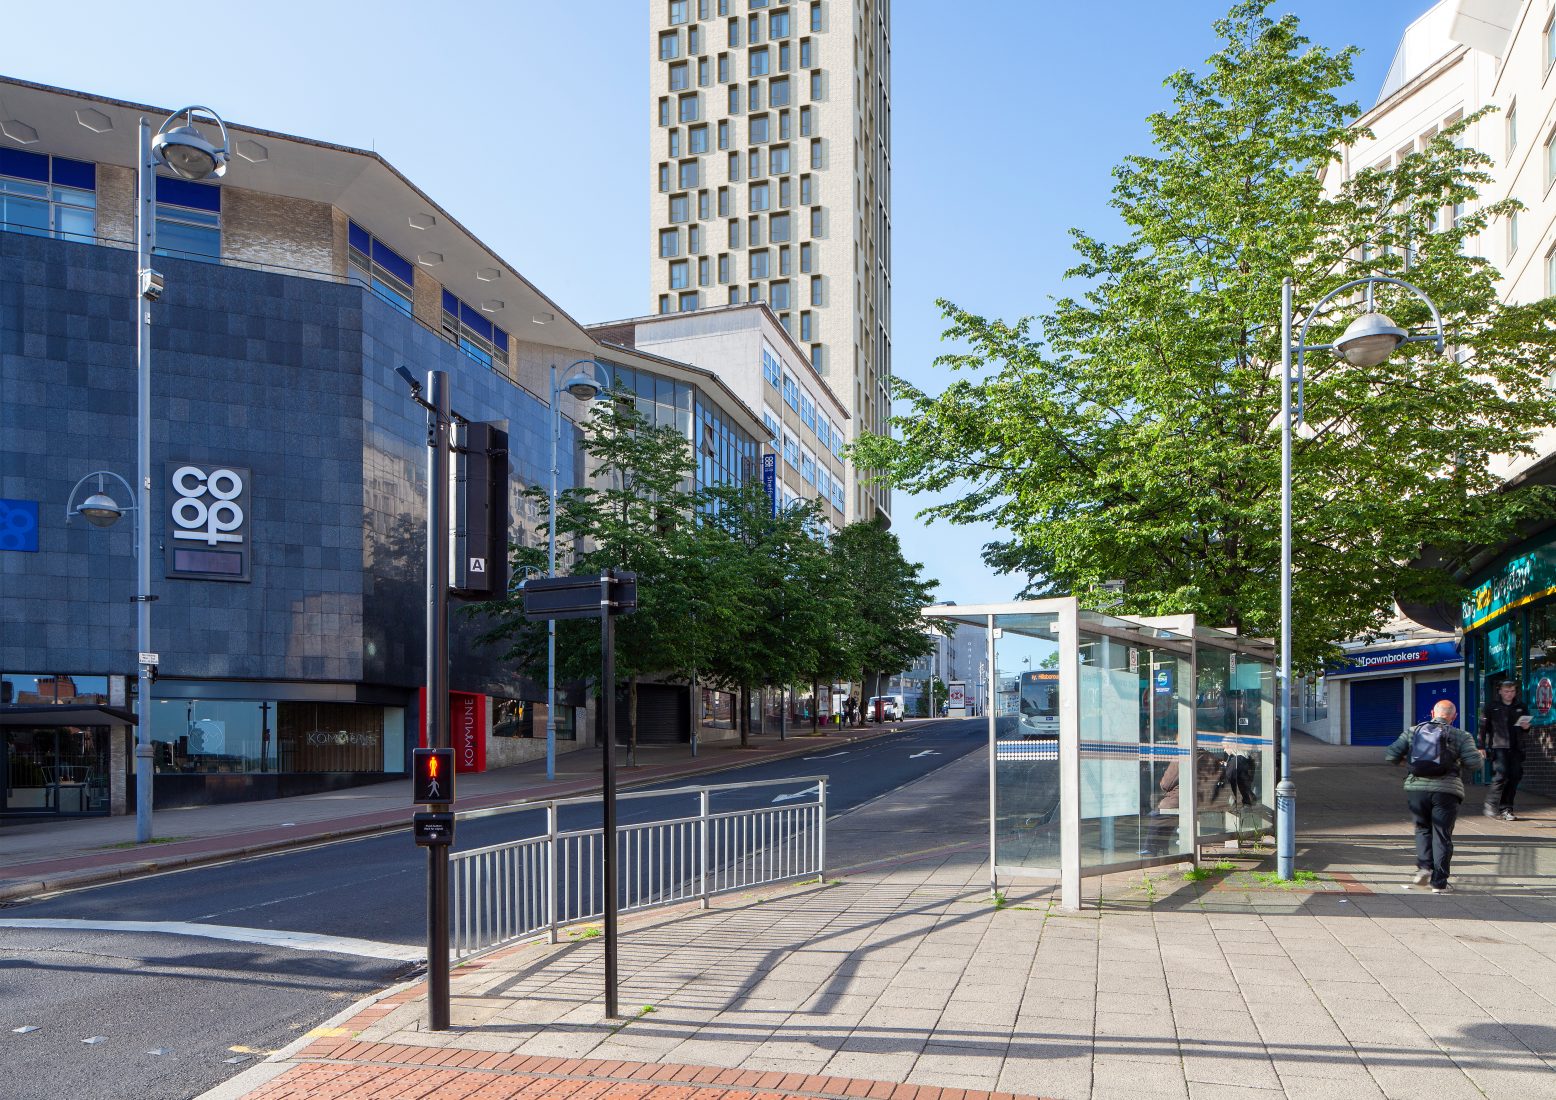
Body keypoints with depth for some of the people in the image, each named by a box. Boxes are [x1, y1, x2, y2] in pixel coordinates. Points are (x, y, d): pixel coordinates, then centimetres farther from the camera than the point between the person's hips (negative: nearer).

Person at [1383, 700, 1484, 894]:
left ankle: (1424, 866, 2)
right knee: (1442, 835, 5)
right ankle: (1439, 883, 5)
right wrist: (1480, 756, 17)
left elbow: (1390, 755, 6)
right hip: (1446, 790, -2)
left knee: (1423, 829, 21)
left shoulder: (1412, 732, 11)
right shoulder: (1460, 736, 4)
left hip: (1416, 788, 2)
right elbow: (1474, 762, -5)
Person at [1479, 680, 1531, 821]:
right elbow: (1483, 726, -2)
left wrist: (1526, 726, 1)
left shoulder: (1520, 707, 13)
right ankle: (1491, 805, 3)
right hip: (1498, 746, -5)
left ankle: (1506, 809, 13)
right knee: (1500, 775, -14)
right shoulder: (1492, 705, 0)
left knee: (1515, 776, 3)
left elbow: (1526, 722, 26)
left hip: (1516, 747, 5)